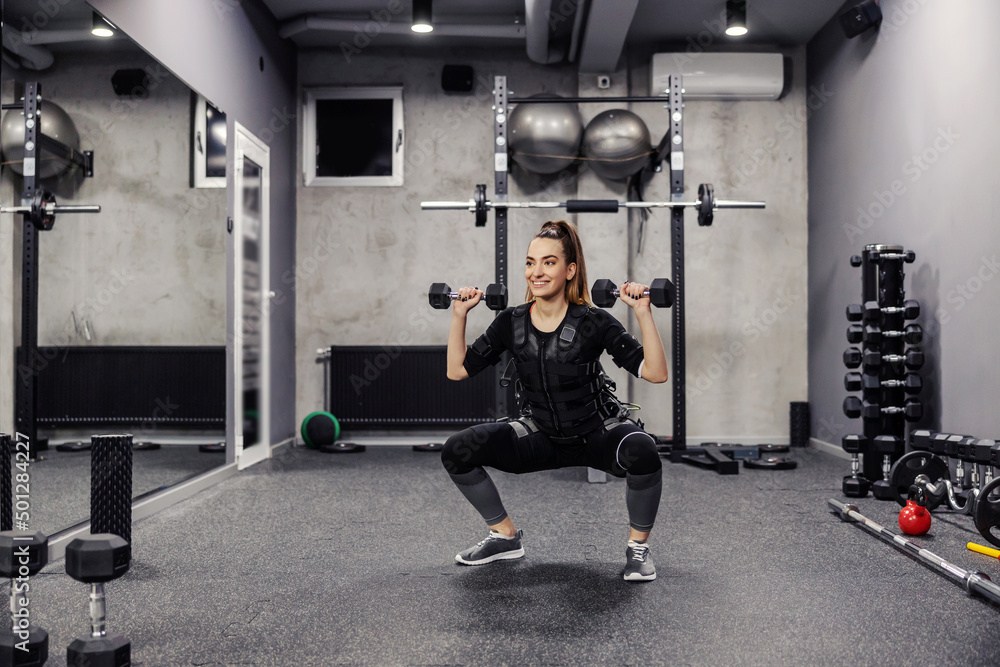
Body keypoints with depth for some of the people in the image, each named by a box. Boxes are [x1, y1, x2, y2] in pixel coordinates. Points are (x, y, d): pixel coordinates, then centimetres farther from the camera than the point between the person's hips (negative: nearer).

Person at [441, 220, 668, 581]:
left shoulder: (592, 322, -20)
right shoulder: (512, 323, -9)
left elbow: (656, 373, -23)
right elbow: (457, 370, -2)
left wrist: (643, 313, -32)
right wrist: (459, 315, -9)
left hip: (600, 432, -3)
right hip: (541, 436, 4)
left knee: (642, 451, -37)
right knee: (456, 452, -13)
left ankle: (638, 547, -9)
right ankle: (505, 536, 9)